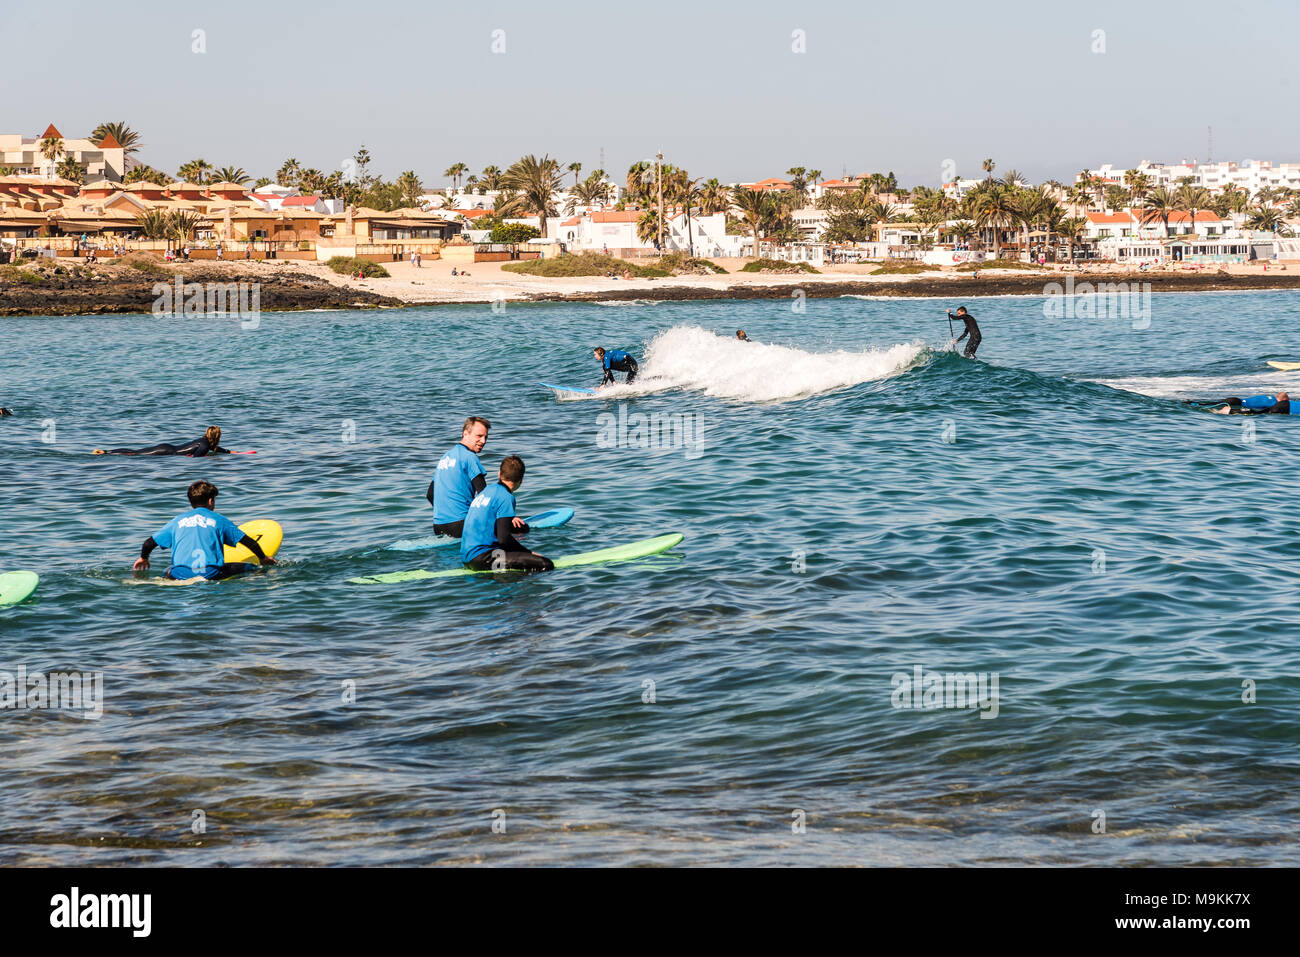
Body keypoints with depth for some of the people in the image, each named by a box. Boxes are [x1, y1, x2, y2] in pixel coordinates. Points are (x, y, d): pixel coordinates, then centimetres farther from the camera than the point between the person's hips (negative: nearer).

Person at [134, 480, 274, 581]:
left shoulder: (177, 521, 17)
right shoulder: (219, 520, 11)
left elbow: (149, 543, 21)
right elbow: (247, 541, 13)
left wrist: (143, 558, 42)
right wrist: (263, 558, 30)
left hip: (181, 575, 3)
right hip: (211, 572, -3)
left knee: (169, 571, 35)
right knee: (246, 566, 6)